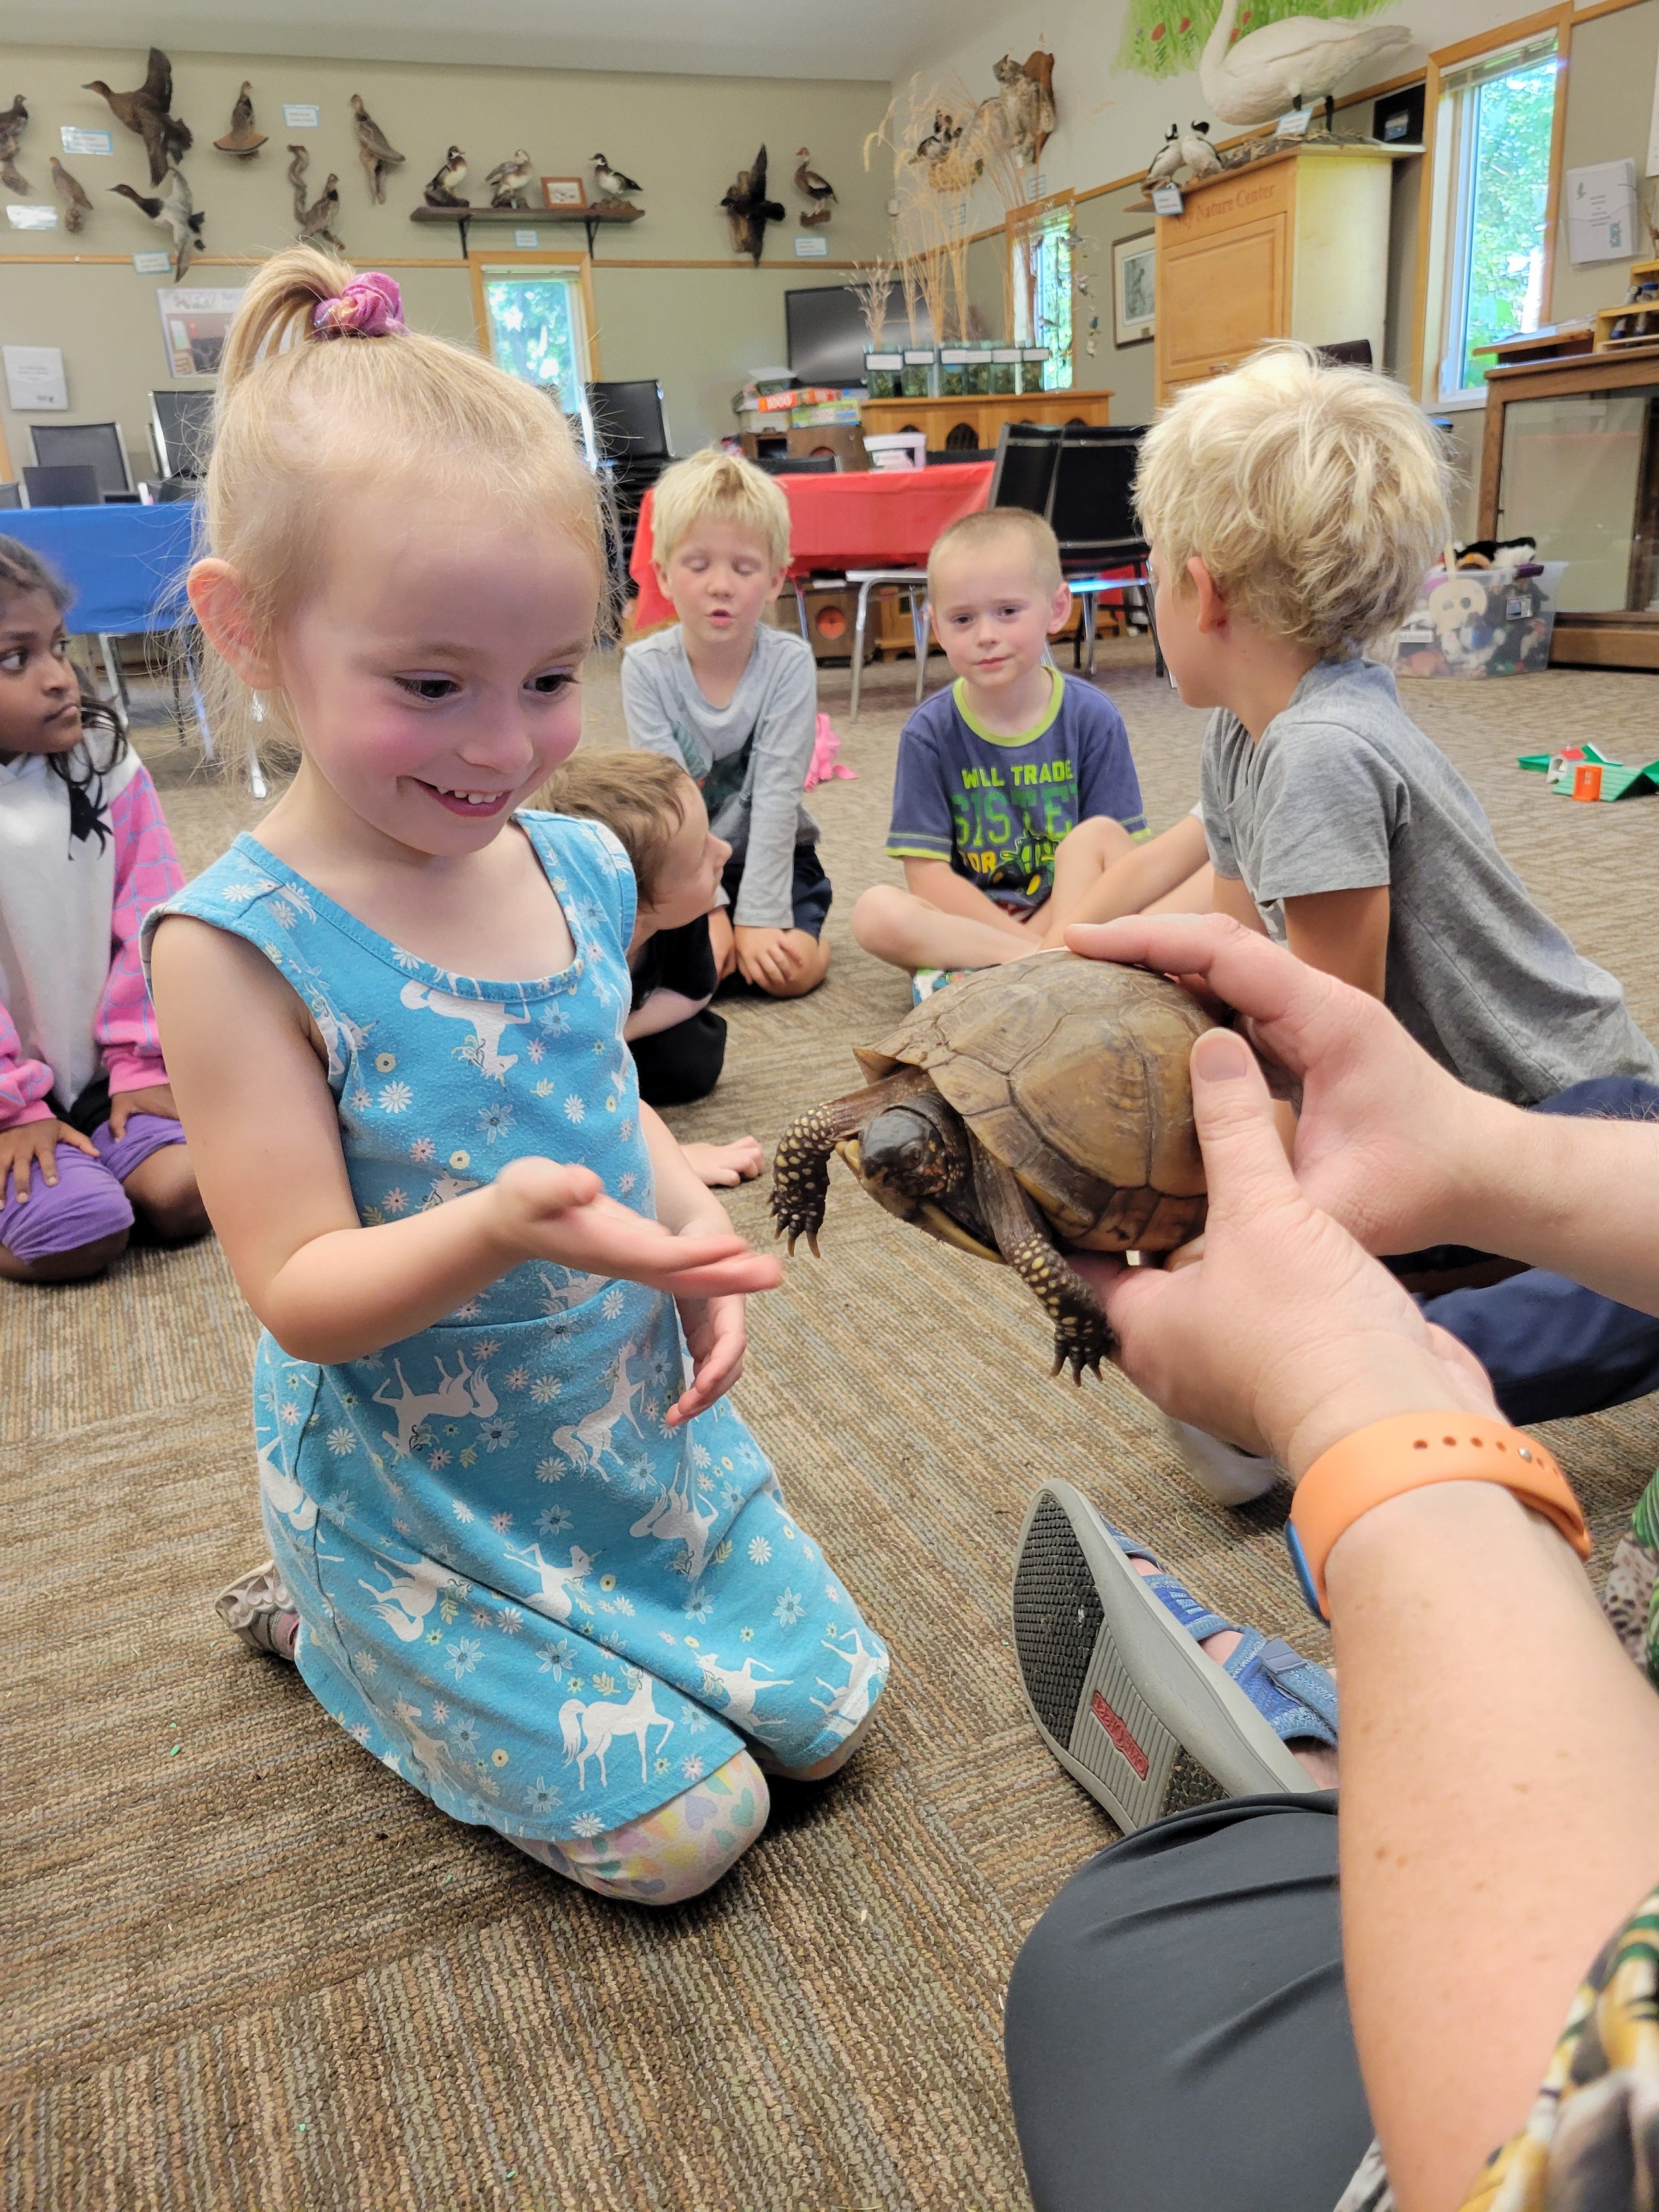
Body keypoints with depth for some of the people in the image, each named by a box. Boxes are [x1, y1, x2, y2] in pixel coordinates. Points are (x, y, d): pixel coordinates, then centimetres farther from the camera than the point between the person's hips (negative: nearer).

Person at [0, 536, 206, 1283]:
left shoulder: (103, 760, -4)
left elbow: (147, 920, -2)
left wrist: (139, 1063, -4)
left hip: (103, 1074, 3)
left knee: (184, 1192, -15)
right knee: (78, 1235, -20)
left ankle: (77, 1163, 12)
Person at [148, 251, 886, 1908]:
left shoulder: (584, 868, -6)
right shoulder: (241, 946, -23)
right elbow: (302, 1293, -20)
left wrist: (691, 1222, -10)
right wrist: (495, 1231, -40)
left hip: (633, 1420, 6)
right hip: (413, 1483, -5)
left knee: (826, 1717, 16)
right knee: (684, 1829, 3)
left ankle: (396, 1634, 31)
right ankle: (322, 1616, 21)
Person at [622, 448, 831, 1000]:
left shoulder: (789, 662, -13)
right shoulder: (646, 668, -12)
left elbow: (777, 795, -18)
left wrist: (759, 918, -24)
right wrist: (708, 908, -22)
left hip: (773, 854, 0)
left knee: (791, 968, -23)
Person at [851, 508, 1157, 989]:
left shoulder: (1092, 718, -4)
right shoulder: (930, 731, -5)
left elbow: (1121, 855, -5)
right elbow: (926, 871, -10)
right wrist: (1033, 948, -20)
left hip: (1077, 915, 0)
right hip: (967, 918, 0)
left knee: (1100, 834, -25)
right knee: (876, 913, -26)